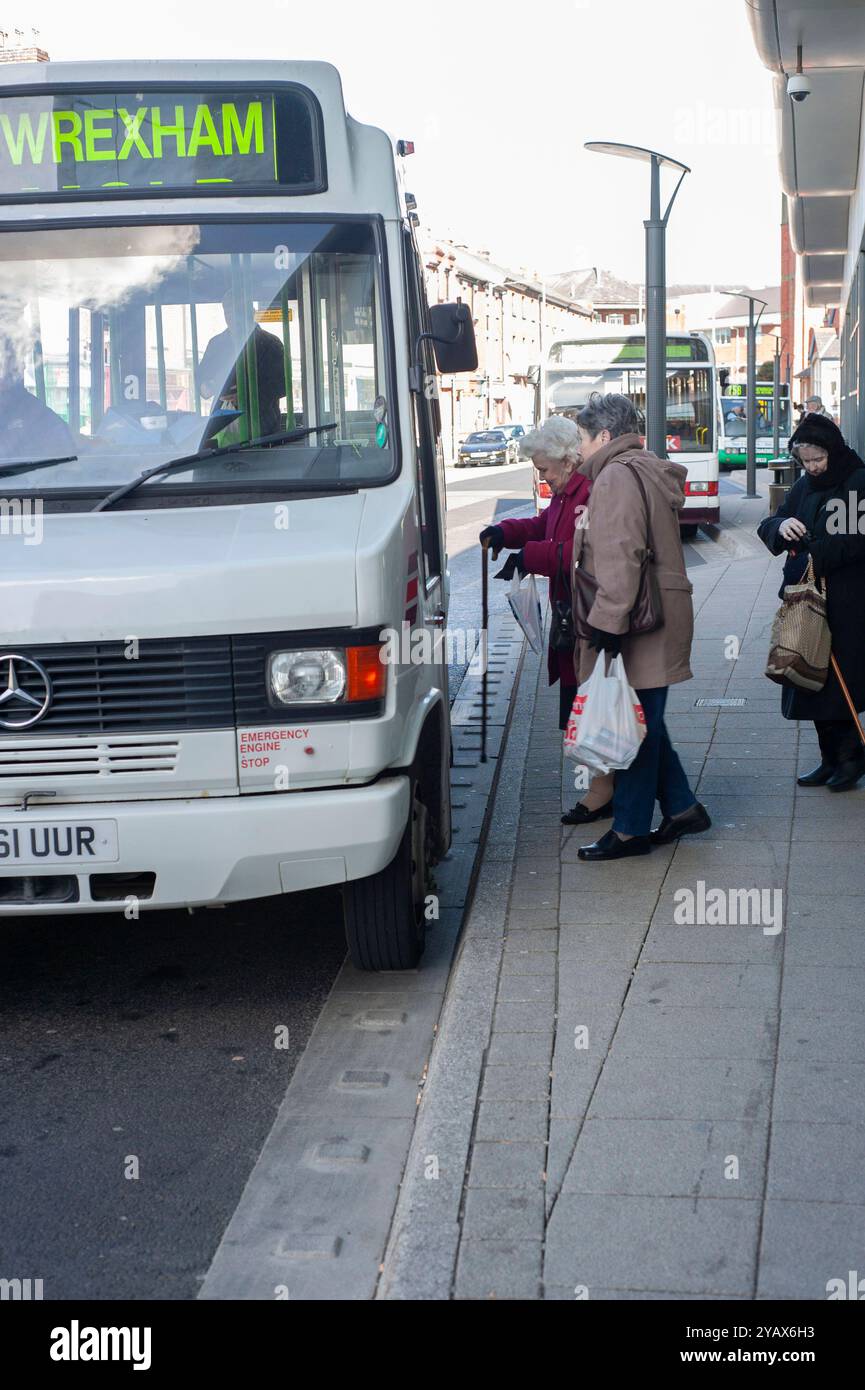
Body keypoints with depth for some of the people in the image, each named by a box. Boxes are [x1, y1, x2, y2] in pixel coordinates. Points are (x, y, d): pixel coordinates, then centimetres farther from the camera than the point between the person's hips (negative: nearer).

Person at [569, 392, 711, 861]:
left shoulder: (618, 476, -13)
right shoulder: (649, 471, 20)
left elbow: (621, 555, -23)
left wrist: (609, 621, -25)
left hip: (639, 626, -10)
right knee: (644, 722, 17)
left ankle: (630, 830, 5)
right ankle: (682, 808, 23)